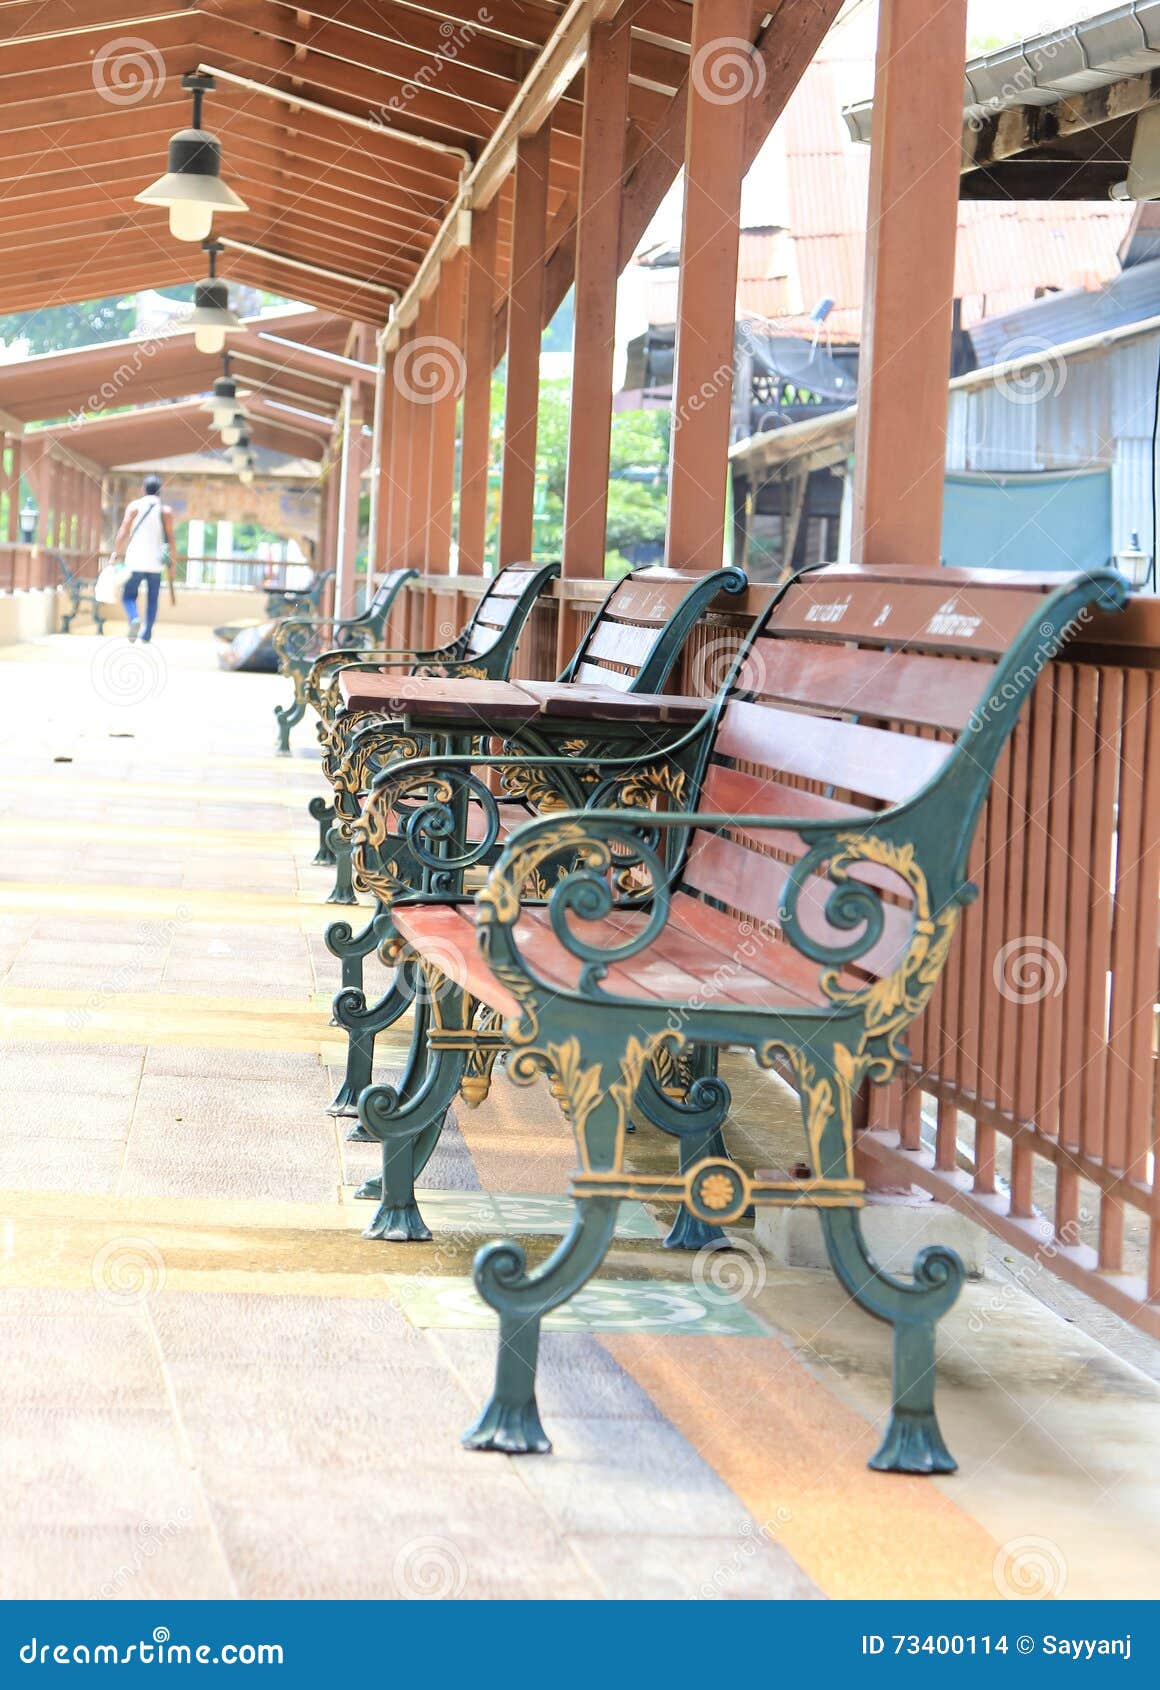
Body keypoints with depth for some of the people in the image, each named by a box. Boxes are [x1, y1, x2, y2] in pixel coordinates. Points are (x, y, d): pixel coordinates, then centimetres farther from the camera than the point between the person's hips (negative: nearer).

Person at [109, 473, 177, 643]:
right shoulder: (166, 510, 4)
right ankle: (147, 634, 12)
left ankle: (134, 619, -23)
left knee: (129, 596, 6)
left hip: (135, 561, -1)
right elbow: (170, 538, 0)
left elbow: (123, 533, -5)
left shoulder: (134, 506, 2)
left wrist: (116, 553, 5)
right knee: (152, 600, 15)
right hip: (156, 563, 1)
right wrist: (171, 564, 6)